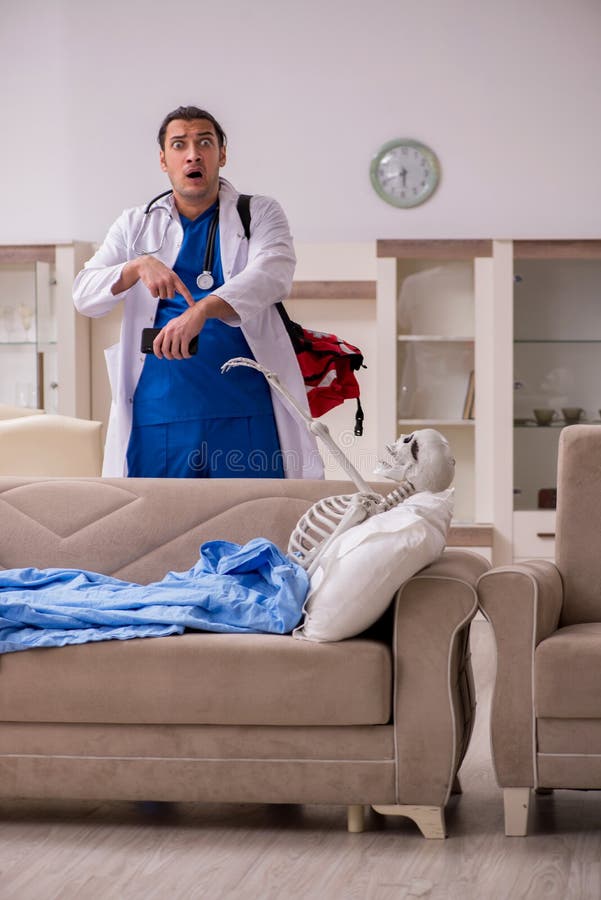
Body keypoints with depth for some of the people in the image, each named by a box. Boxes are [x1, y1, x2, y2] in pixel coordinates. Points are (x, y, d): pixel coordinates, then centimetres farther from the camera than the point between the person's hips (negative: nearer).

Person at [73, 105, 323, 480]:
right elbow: (84, 294, 5)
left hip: (246, 413, -1)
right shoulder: (136, 224, 15)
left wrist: (202, 309, -29)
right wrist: (139, 266, -16)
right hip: (157, 416, 1)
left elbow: (273, 274, -12)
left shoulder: (261, 214, 9)